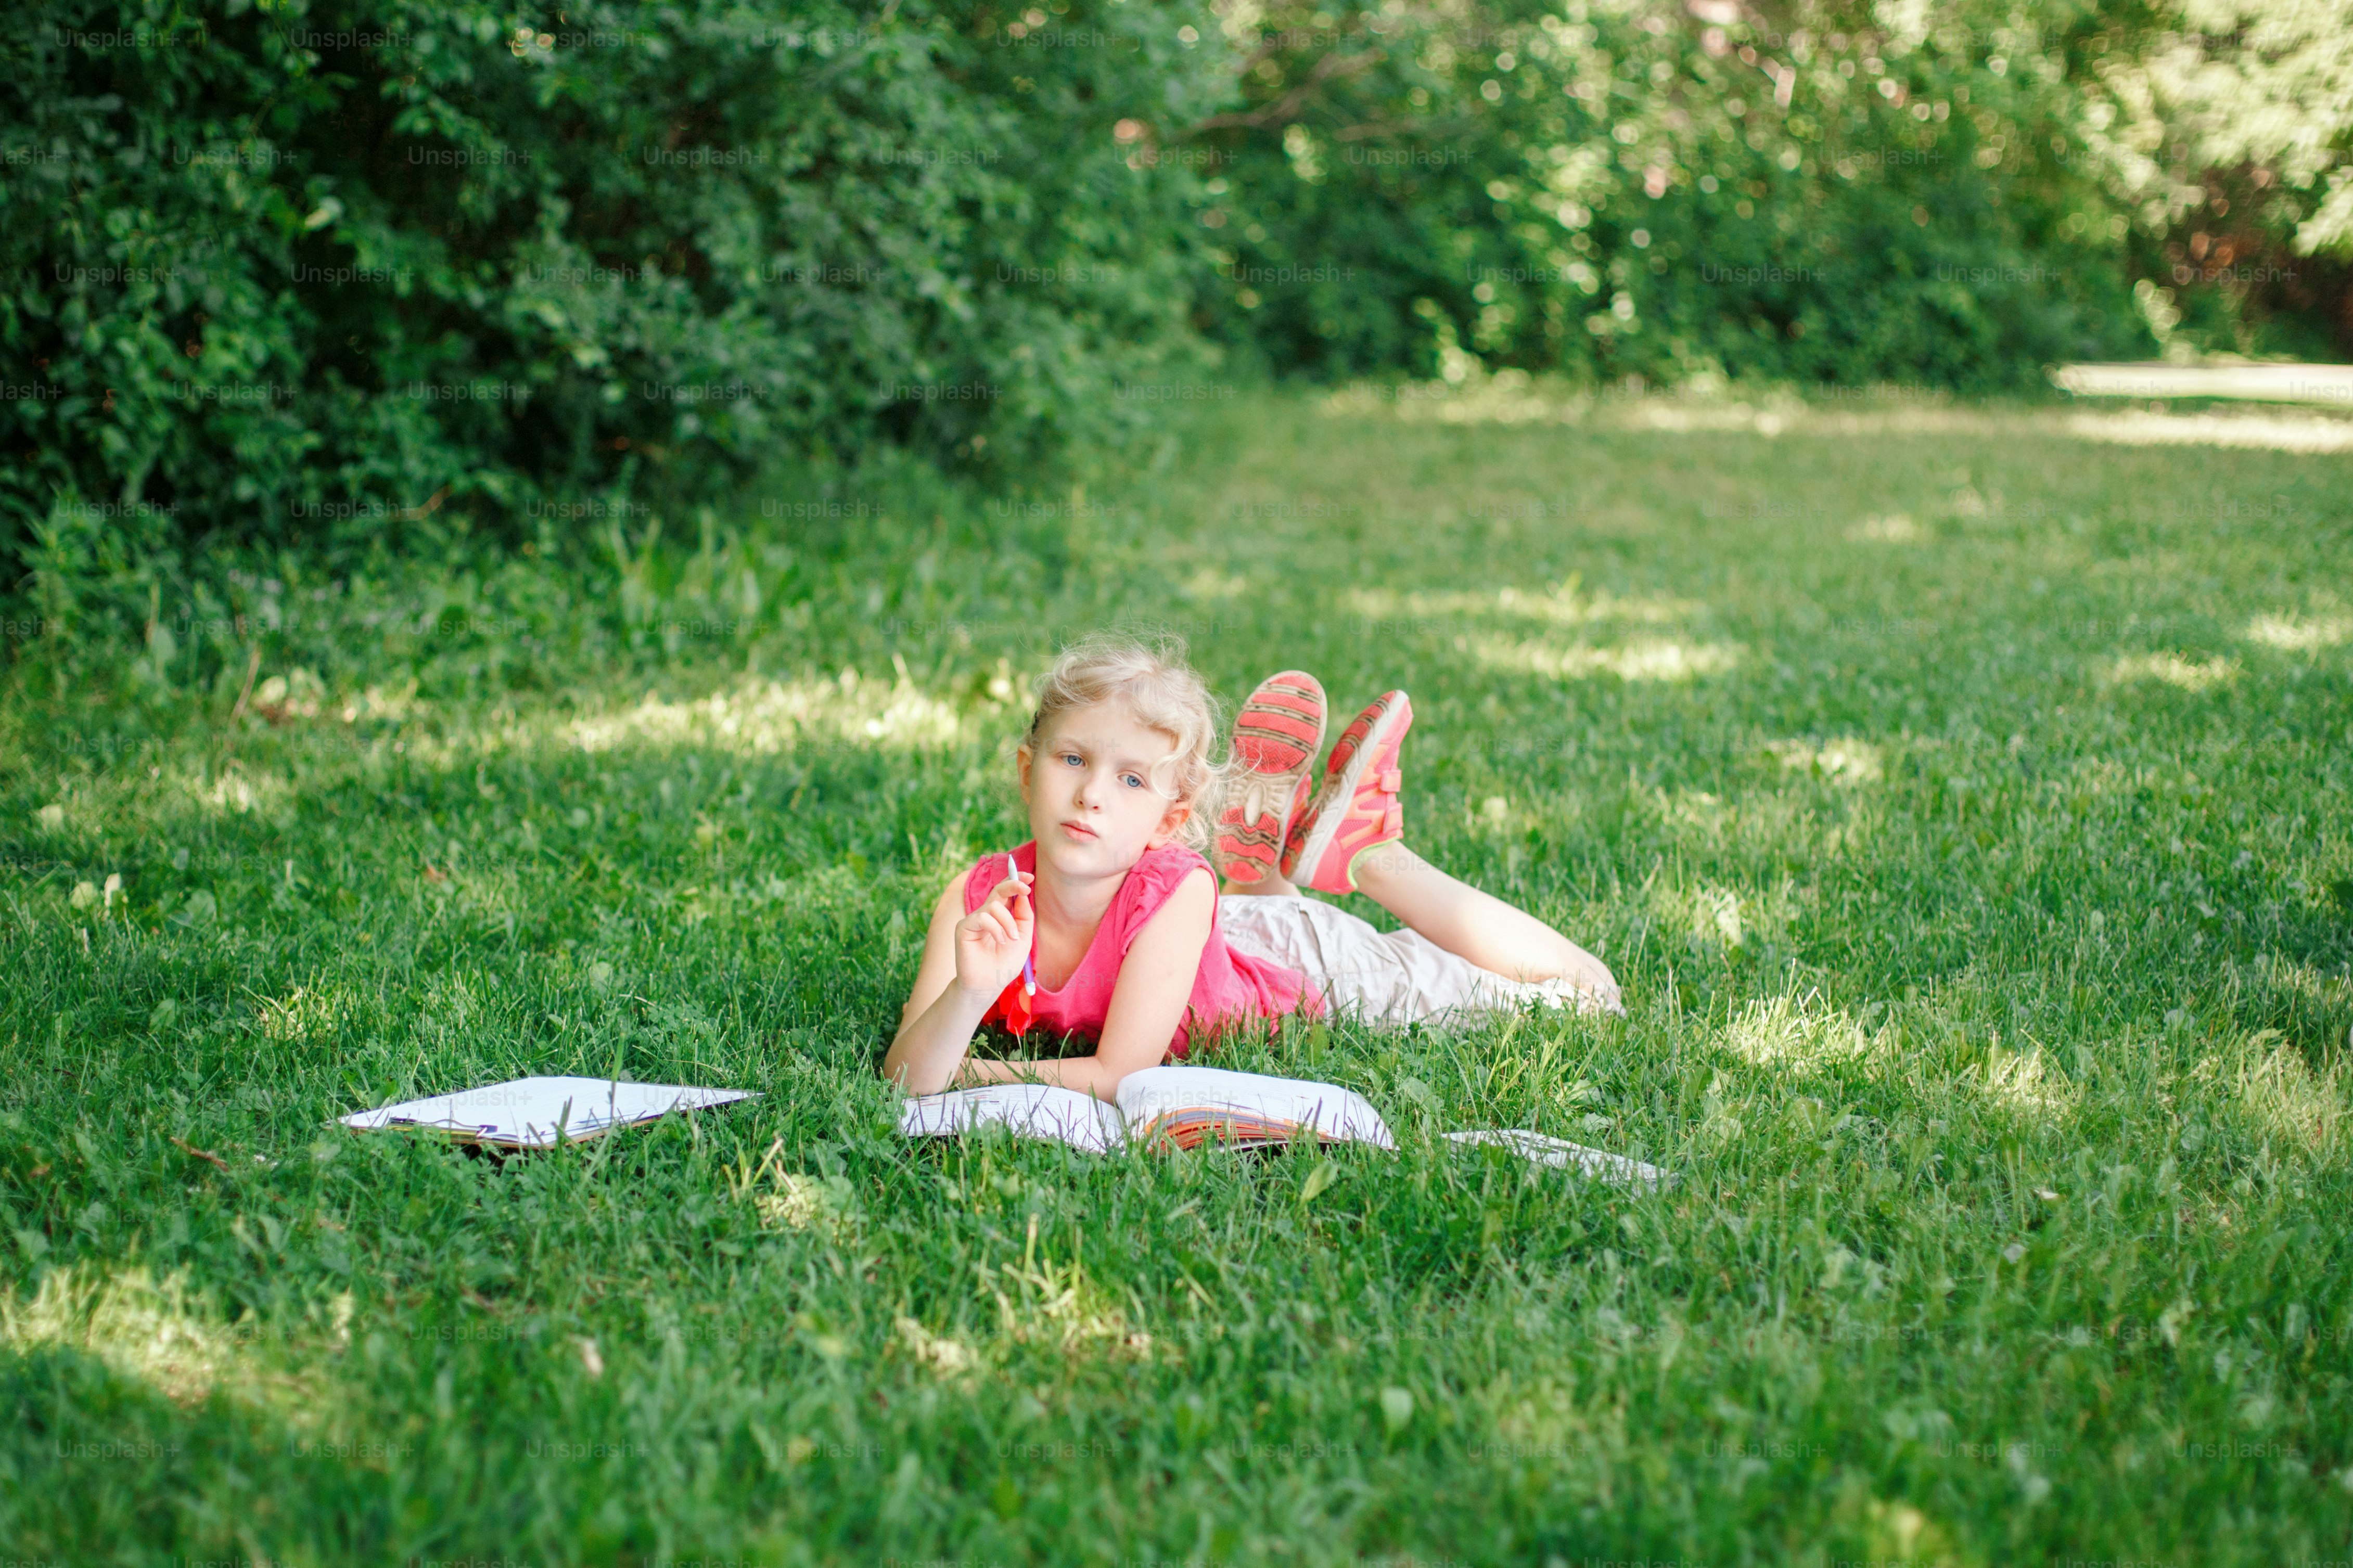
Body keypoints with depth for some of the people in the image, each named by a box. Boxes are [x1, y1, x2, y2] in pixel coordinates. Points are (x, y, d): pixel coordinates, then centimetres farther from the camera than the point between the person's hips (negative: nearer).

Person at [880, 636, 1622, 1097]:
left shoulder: (1171, 891, -40)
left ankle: (1364, 847, 13)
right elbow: (908, 1080, -36)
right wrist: (971, 991, -53)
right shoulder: (984, 896, -31)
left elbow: (1120, 1080, -39)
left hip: (1301, 963, -4)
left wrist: (964, 1073, -37)